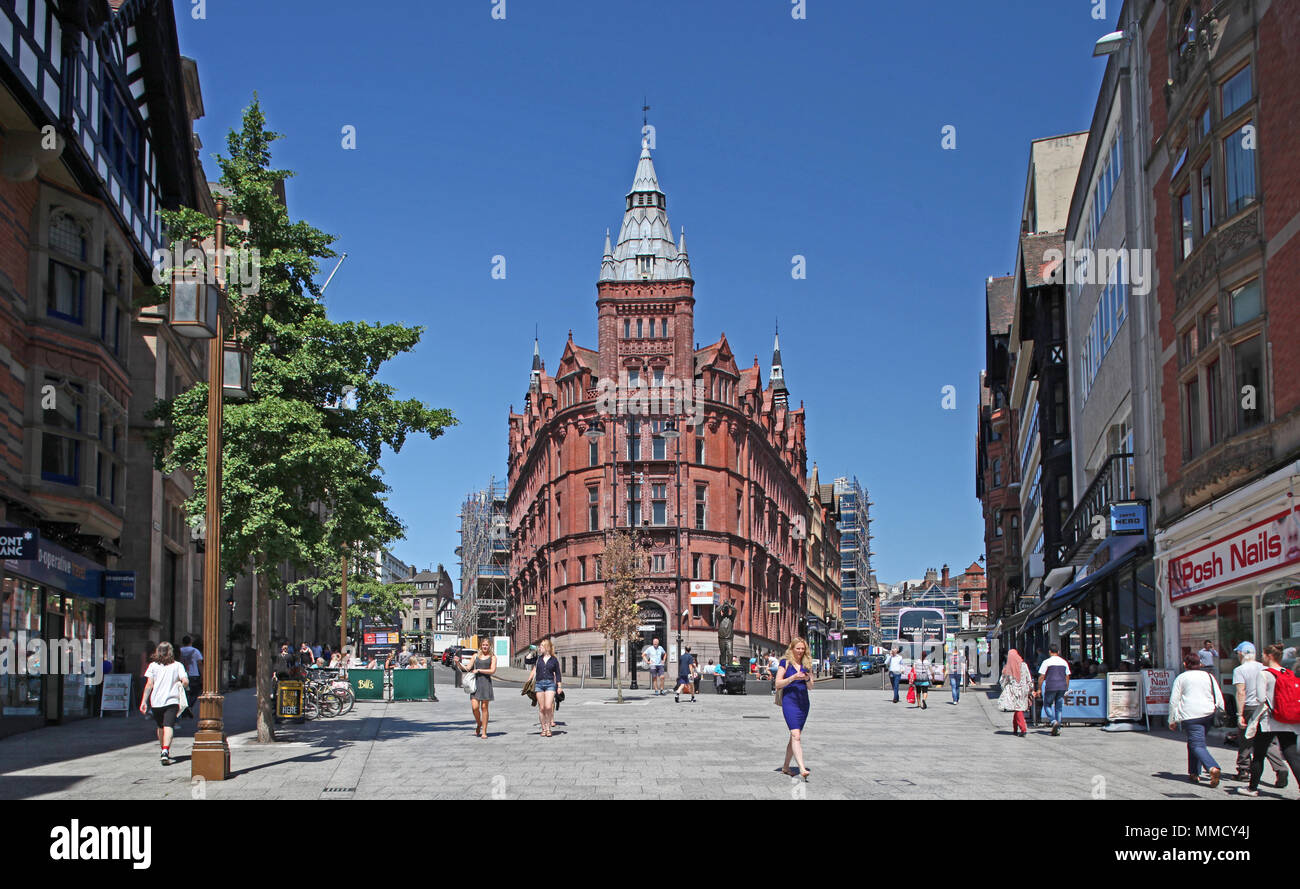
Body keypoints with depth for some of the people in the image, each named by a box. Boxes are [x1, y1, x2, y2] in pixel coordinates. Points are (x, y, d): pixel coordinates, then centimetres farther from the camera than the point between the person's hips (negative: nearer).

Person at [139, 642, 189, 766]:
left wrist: (143, 701, 1)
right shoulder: (177, 665, 3)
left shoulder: (153, 666, 6)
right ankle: (165, 751, -33)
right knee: (168, 726, -13)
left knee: (160, 727, 21)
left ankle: (164, 751, 35)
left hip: (156, 701, 2)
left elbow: (149, 685, -1)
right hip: (172, 700, -2)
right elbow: (185, 681, -6)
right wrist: (179, 685, 17)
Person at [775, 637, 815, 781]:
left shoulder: (806, 664, 13)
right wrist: (793, 678, -17)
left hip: (803, 702, 6)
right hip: (789, 701, -6)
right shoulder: (785, 662, 0)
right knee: (796, 735, -17)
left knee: (795, 736, 10)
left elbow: (811, 686, 15)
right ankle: (802, 769, -27)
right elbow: (778, 684, -5)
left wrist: (807, 679, -7)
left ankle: (785, 766, 23)